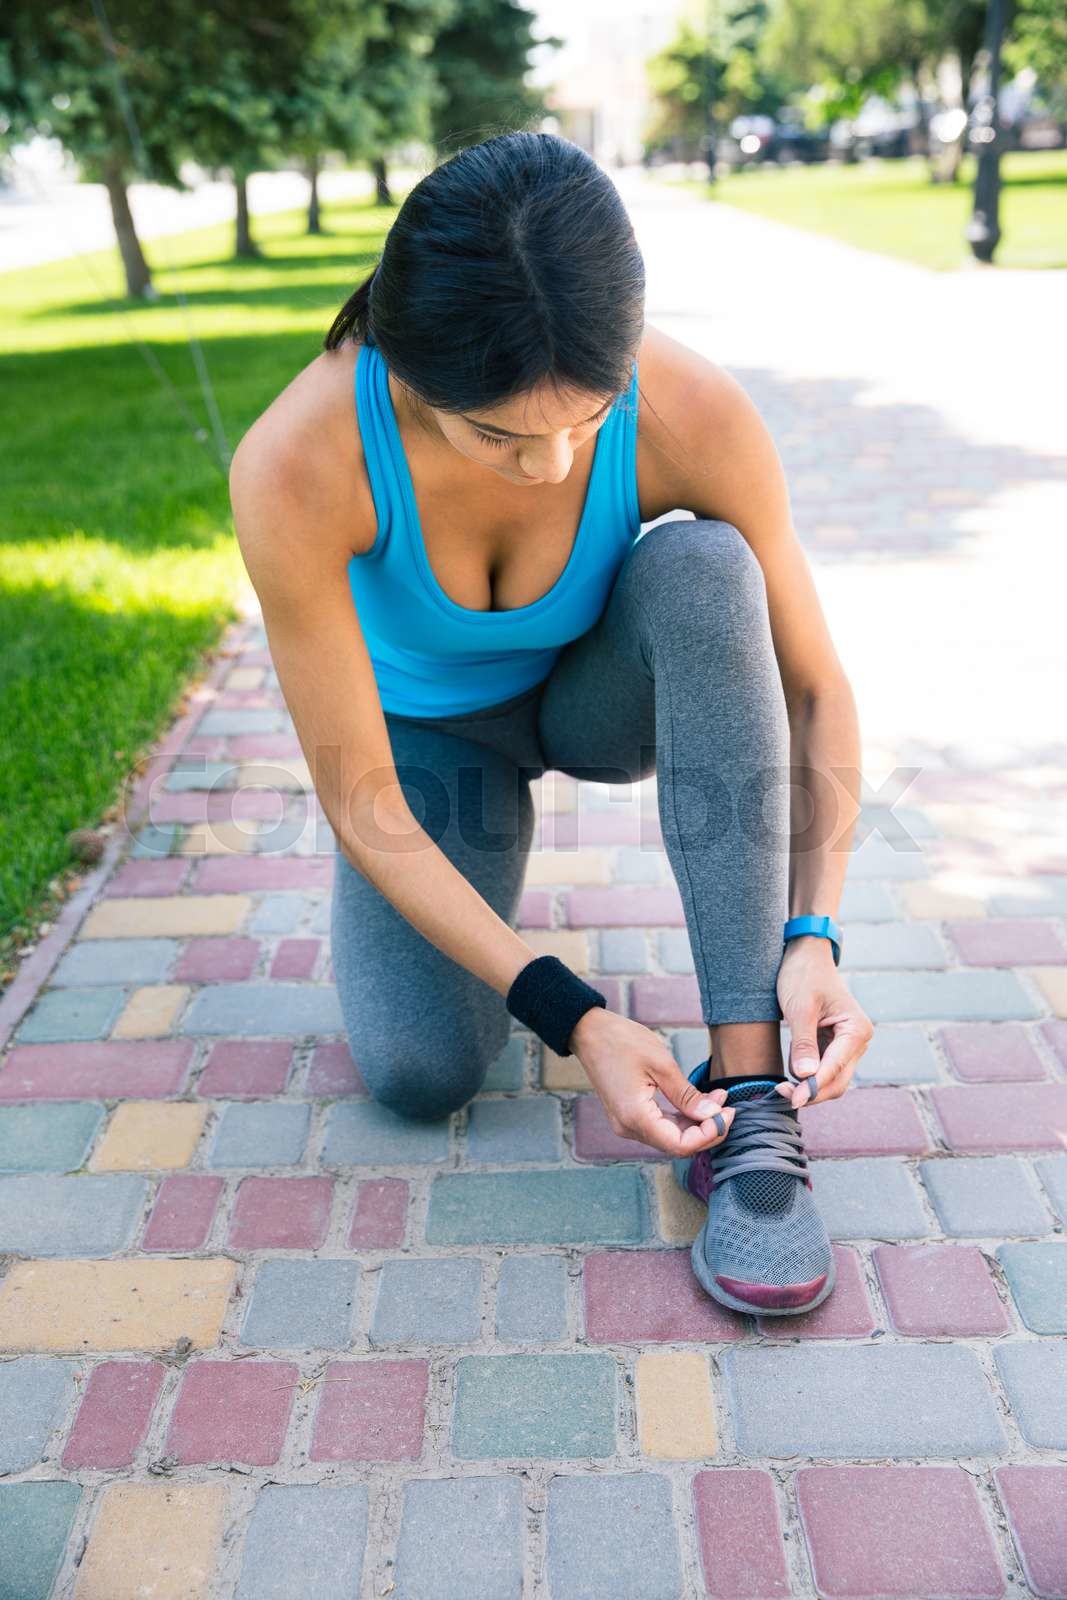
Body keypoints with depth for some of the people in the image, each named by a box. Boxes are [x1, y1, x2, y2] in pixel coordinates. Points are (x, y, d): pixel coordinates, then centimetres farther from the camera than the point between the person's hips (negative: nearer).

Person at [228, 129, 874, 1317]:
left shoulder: (692, 415, -31)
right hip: (428, 726, -1)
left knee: (705, 568, -34)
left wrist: (815, 931, -31)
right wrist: (570, 1017, -32)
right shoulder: (296, 466, -34)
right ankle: (490, 844, 15)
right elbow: (361, 805, -28)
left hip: (599, 692, 1)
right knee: (420, 1071, -20)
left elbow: (814, 687, -18)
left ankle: (749, 1091, -29)